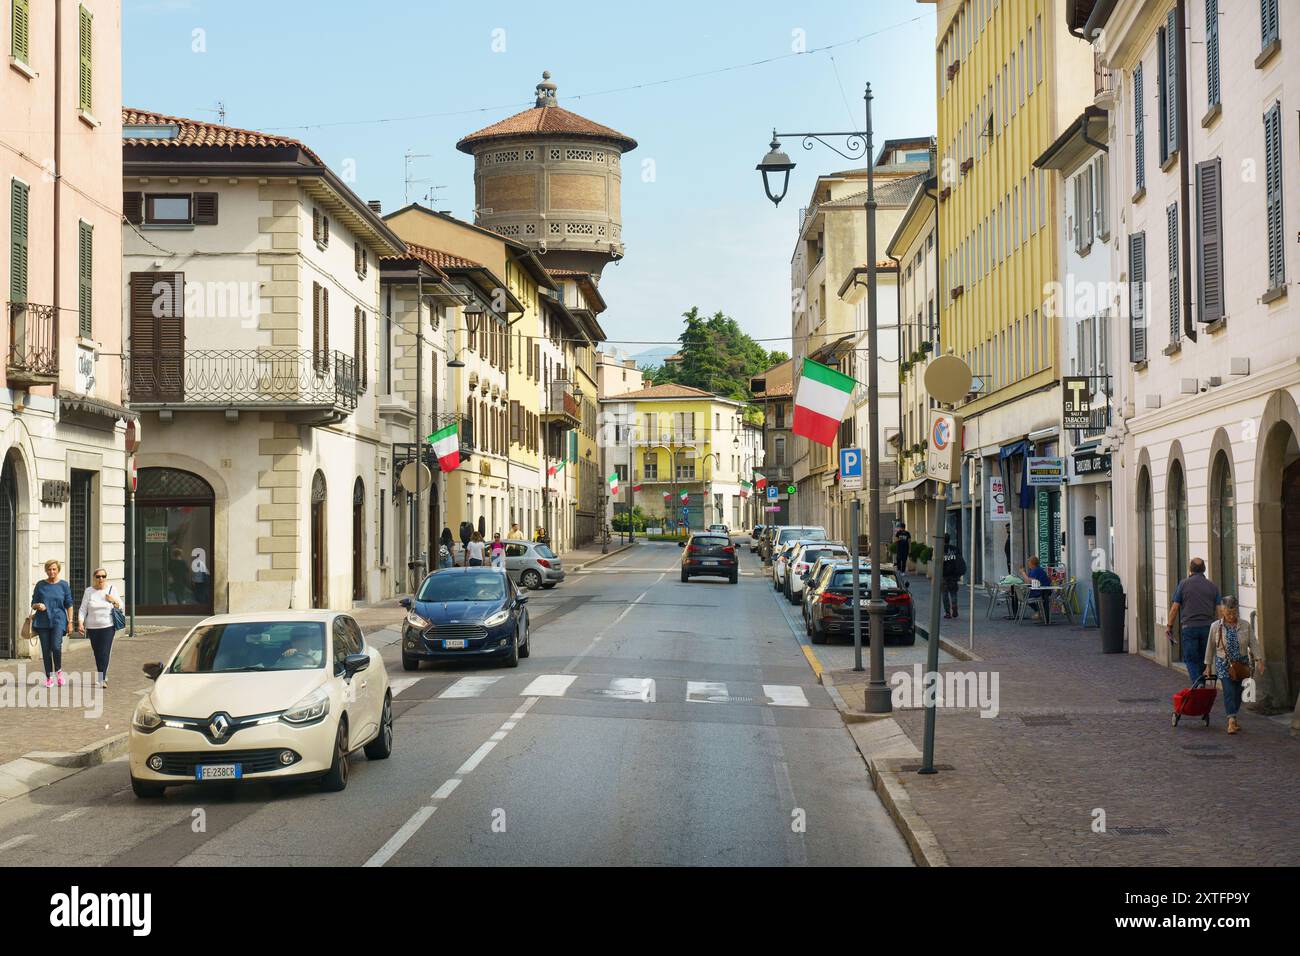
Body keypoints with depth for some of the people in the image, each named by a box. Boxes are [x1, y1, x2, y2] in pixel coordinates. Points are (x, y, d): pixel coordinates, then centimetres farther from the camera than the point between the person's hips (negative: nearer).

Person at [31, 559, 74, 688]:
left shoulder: (64, 585, 4)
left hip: (58, 620, -2)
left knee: (56, 647, -19)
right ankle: (49, 677, 12)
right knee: (46, 650, 1)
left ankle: (59, 671, 5)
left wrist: (70, 622, 0)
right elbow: (33, 604, 12)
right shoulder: (40, 585, 7)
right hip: (43, 621, 2)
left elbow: (69, 605, 6)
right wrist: (38, 606, -12)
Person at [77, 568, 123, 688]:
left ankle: (102, 679, -14)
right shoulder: (89, 591, 5)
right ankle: (103, 677, 19)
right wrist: (80, 623, -8)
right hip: (92, 627, 2)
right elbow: (83, 609, 5)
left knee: (105, 653, -11)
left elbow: (120, 607, 10)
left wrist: (114, 601, -10)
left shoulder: (111, 589, 5)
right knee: (97, 654, 6)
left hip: (108, 626, -1)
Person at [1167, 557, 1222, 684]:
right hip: (1208, 627, 3)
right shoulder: (1213, 586, 6)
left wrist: (1169, 626, 8)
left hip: (1189, 627, -3)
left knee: (1191, 660, 0)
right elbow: (1219, 610, 4)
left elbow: (1175, 607, -1)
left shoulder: (1183, 584, 0)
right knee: (1204, 660, 13)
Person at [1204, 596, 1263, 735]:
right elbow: (1210, 647, 4)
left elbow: (1253, 644, 1)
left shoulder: (1245, 625, -1)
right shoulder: (1216, 627, -3)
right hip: (1224, 664, -2)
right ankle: (1231, 720, -19)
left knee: (1237, 692, 7)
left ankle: (1233, 719, 21)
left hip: (1241, 664, 2)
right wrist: (1208, 665, 6)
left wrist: (1259, 660, -8)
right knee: (1229, 691, -14)